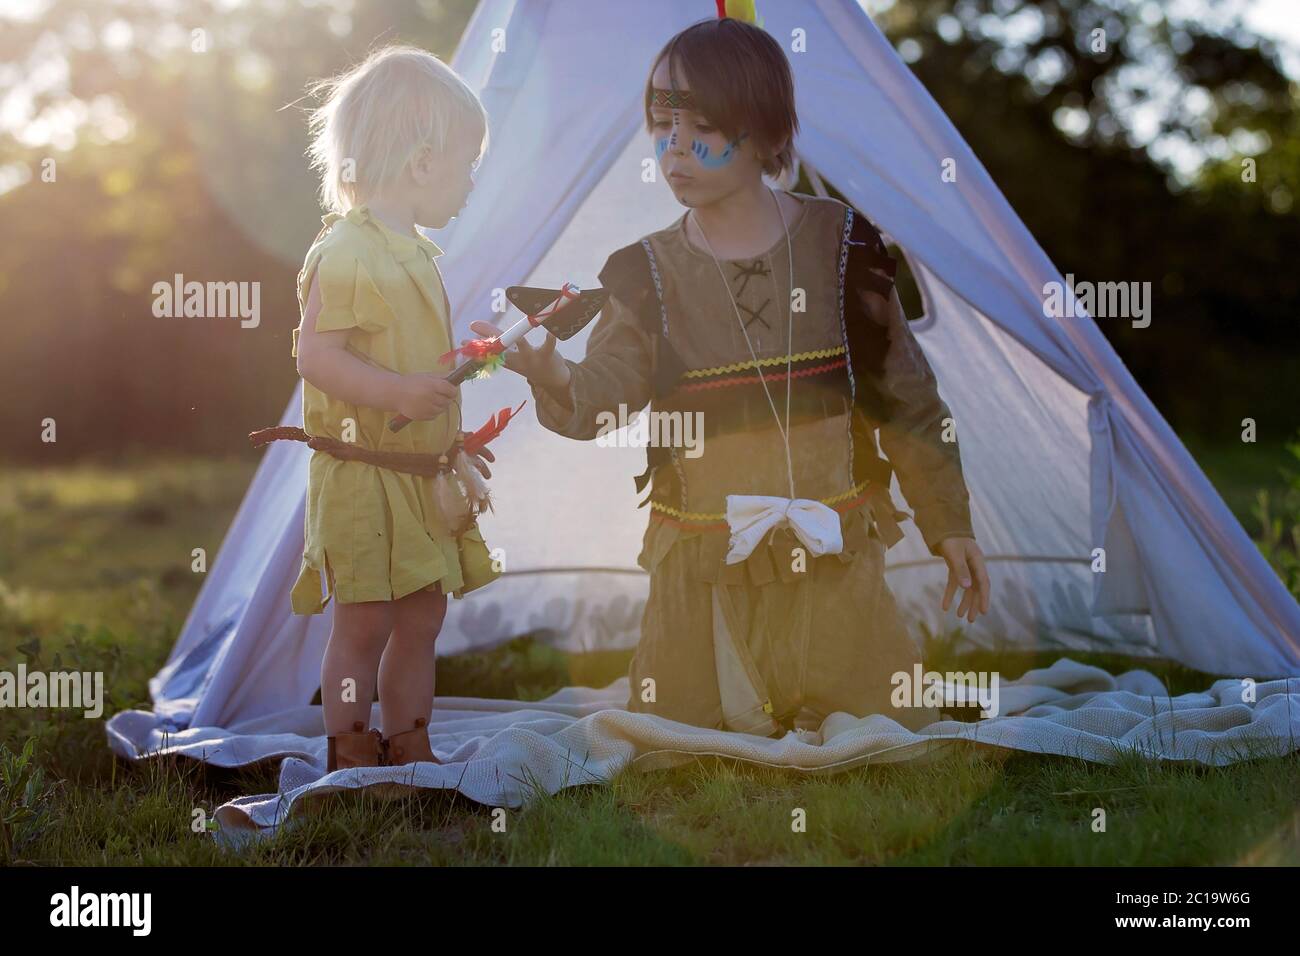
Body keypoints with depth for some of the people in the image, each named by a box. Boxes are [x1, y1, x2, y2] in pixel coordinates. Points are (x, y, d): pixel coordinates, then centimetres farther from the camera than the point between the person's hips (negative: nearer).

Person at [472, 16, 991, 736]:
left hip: (834, 556, -1)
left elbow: (905, 394, 6)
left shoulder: (838, 243, -2)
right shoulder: (646, 272, 1)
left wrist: (948, 521, 8)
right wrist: (557, 380, -36)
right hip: (700, 571, 1)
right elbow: (604, 396, -13)